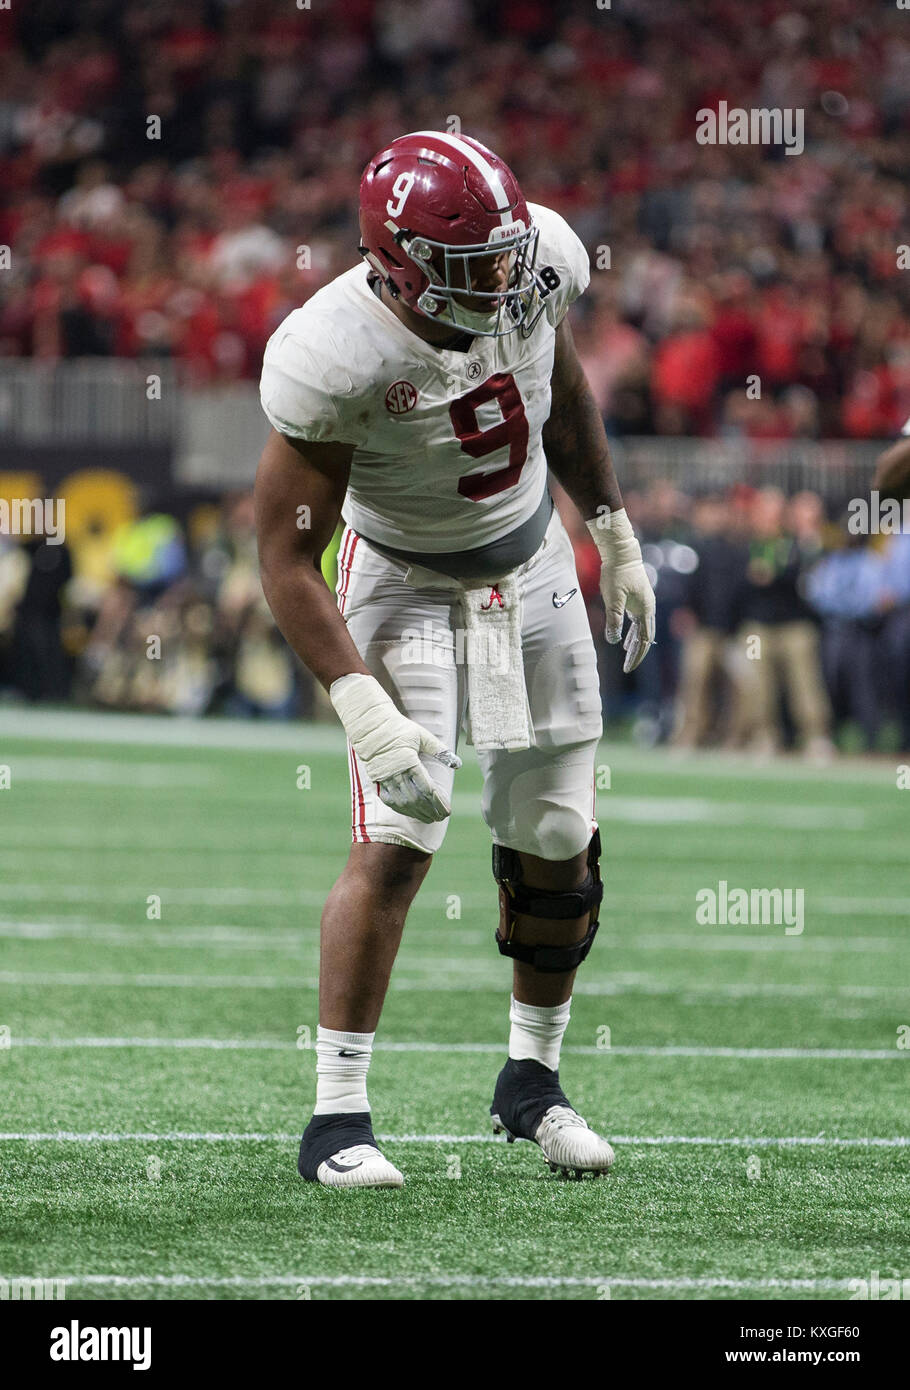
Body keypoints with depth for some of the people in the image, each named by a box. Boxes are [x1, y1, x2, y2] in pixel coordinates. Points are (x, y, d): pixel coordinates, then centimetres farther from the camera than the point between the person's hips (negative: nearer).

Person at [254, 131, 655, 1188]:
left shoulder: (537, 260, -17)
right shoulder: (333, 357, -32)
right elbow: (287, 556, -26)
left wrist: (615, 535, 14)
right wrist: (364, 707, -35)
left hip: (533, 567, 5)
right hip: (404, 584, -5)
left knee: (557, 844, 6)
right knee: (398, 843, -18)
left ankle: (532, 1079, 26)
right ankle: (338, 1116, -10)